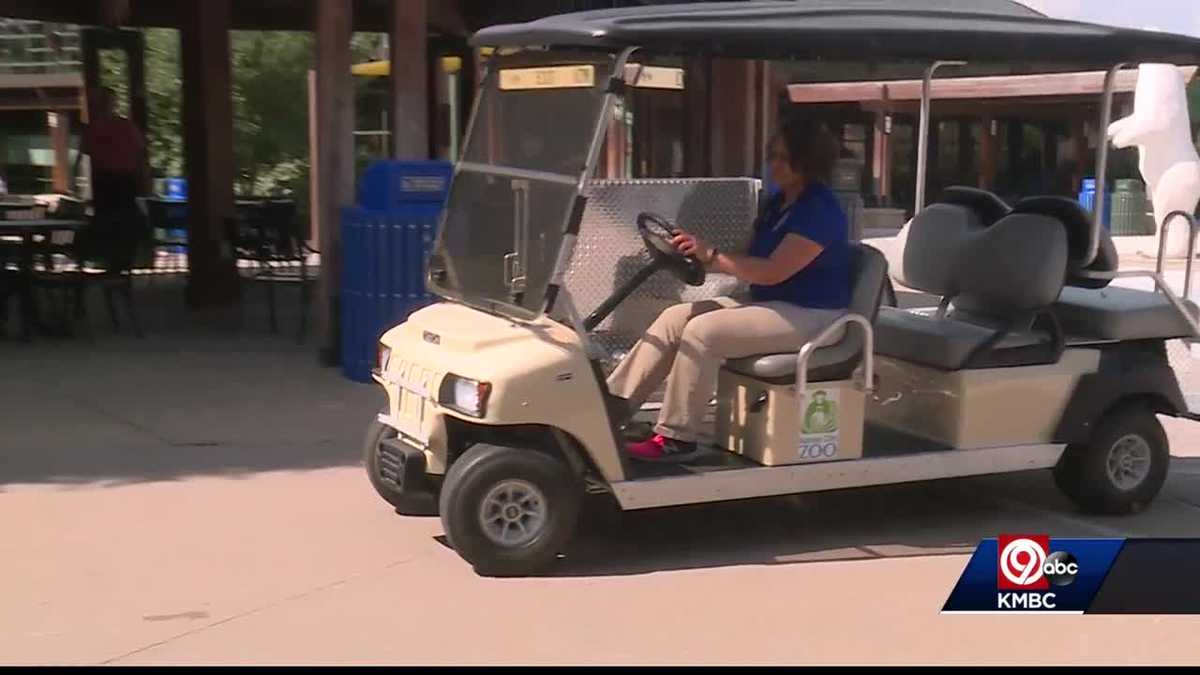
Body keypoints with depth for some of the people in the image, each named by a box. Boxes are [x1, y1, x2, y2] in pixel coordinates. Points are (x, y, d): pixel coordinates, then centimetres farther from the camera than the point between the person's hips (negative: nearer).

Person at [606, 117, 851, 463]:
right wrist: (701, 256, -7)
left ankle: (676, 439, -18)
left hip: (808, 316, -10)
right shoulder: (778, 201, 13)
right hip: (769, 303, 10)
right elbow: (750, 258, 11)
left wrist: (711, 255, -27)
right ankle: (614, 405, -7)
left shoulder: (819, 210, -17)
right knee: (675, 317, -4)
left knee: (702, 331, -26)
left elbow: (773, 271, -25)